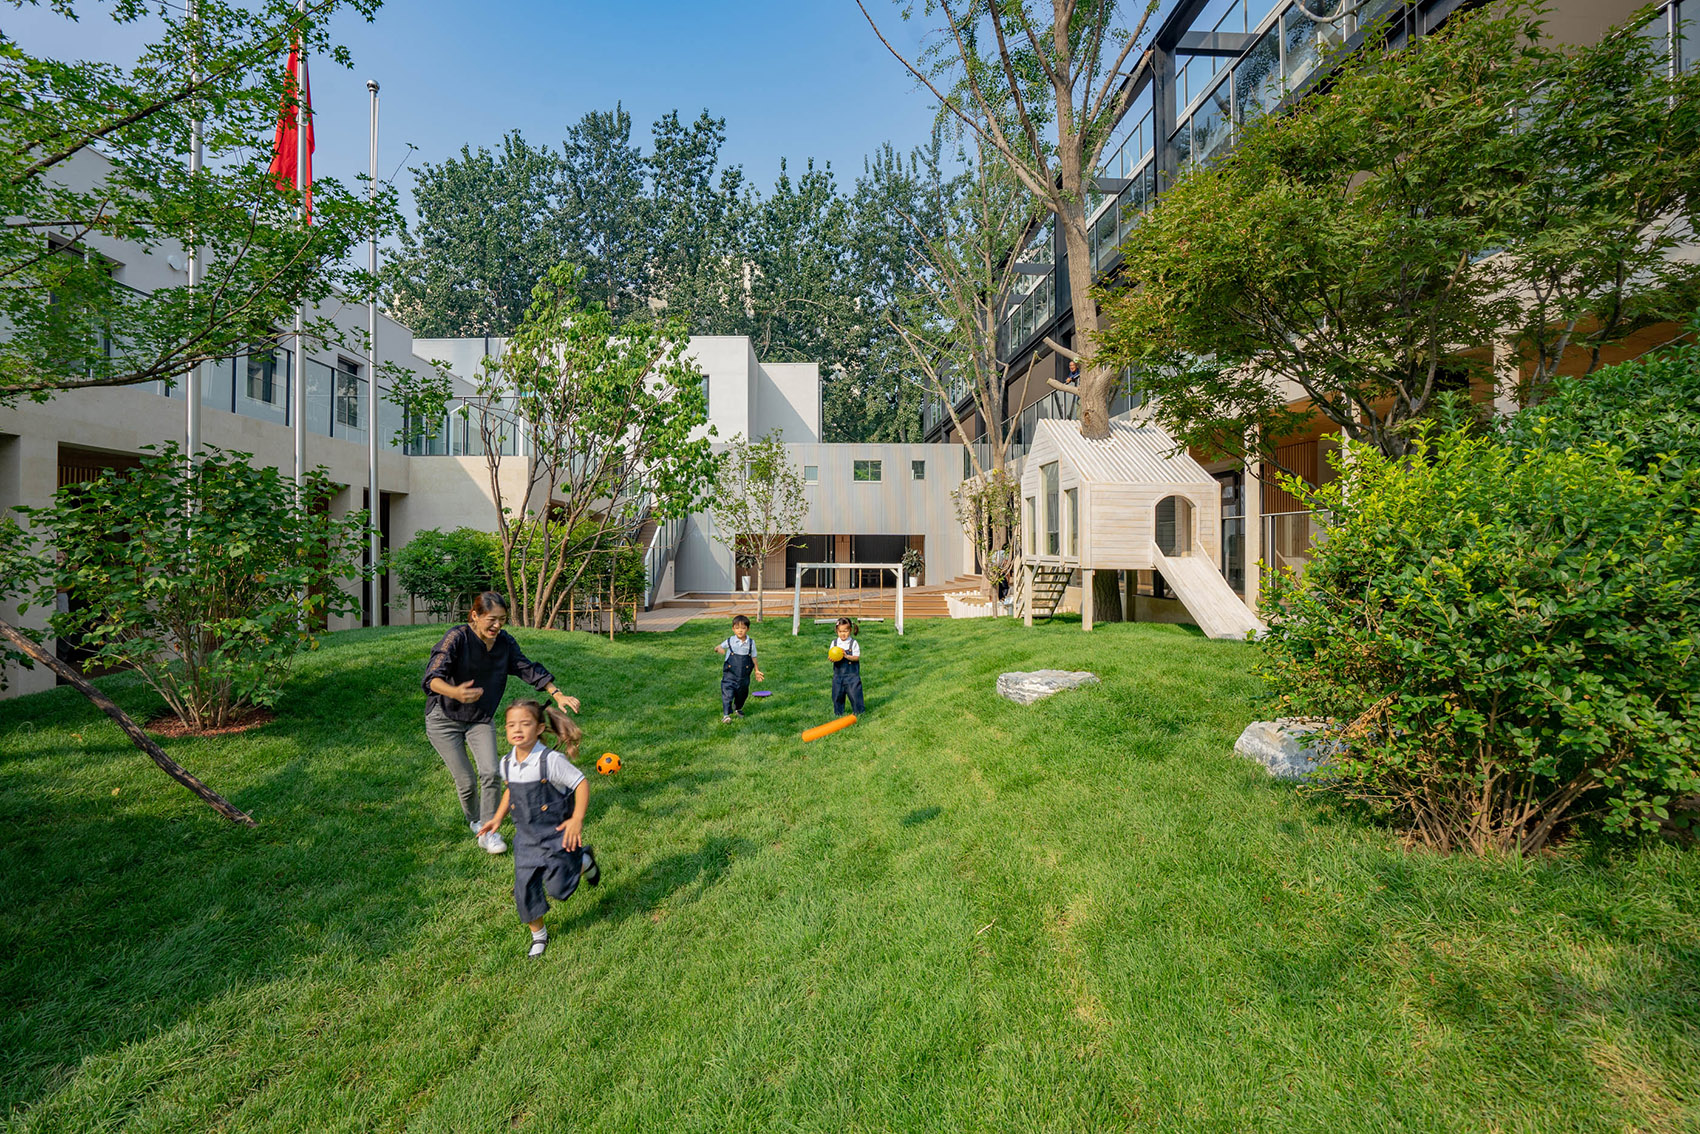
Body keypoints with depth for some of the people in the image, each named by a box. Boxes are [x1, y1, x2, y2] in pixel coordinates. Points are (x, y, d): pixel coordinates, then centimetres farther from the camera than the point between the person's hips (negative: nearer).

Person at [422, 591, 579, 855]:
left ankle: (488, 831, 6)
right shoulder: (457, 638, -22)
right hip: (444, 719, -3)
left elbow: (529, 669, 1)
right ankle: (474, 821, 30)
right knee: (466, 781, -1)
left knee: (490, 772, -12)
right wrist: (455, 692, -54)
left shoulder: (505, 642, -7)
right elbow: (432, 678, -32)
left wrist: (558, 695, -7)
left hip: (481, 719, 4)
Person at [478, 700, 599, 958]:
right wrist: (498, 818, 11)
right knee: (524, 888, 8)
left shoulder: (551, 760, -24)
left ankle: (584, 861, 31)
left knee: (558, 888, 1)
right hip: (526, 837, 5)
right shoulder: (507, 763, -3)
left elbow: (581, 783, -20)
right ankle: (538, 935, 32)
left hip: (556, 835, -5)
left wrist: (577, 819, -25)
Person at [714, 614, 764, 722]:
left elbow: (753, 657, 7)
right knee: (727, 694, -10)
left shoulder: (751, 642, -2)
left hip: (744, 676, 2)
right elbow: (717, 648, 2)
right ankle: (726, 714, -2)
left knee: (742, 694, 18)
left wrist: (757, 671, 8)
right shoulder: (730, 641, -6)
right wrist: (719, 649, -23)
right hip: (730, 674, -2)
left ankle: (738, 708, 43)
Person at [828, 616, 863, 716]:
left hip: (852, 675, -3)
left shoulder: (854, 643, -6)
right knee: (837, 694, 10)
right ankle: (839, 713, 26)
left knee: (854, 693, -2)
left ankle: (858, 712, 15)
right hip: (838, 673, 4)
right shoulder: (834, 642, 4)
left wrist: (847, 656, -25)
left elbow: (857, 657, -10)